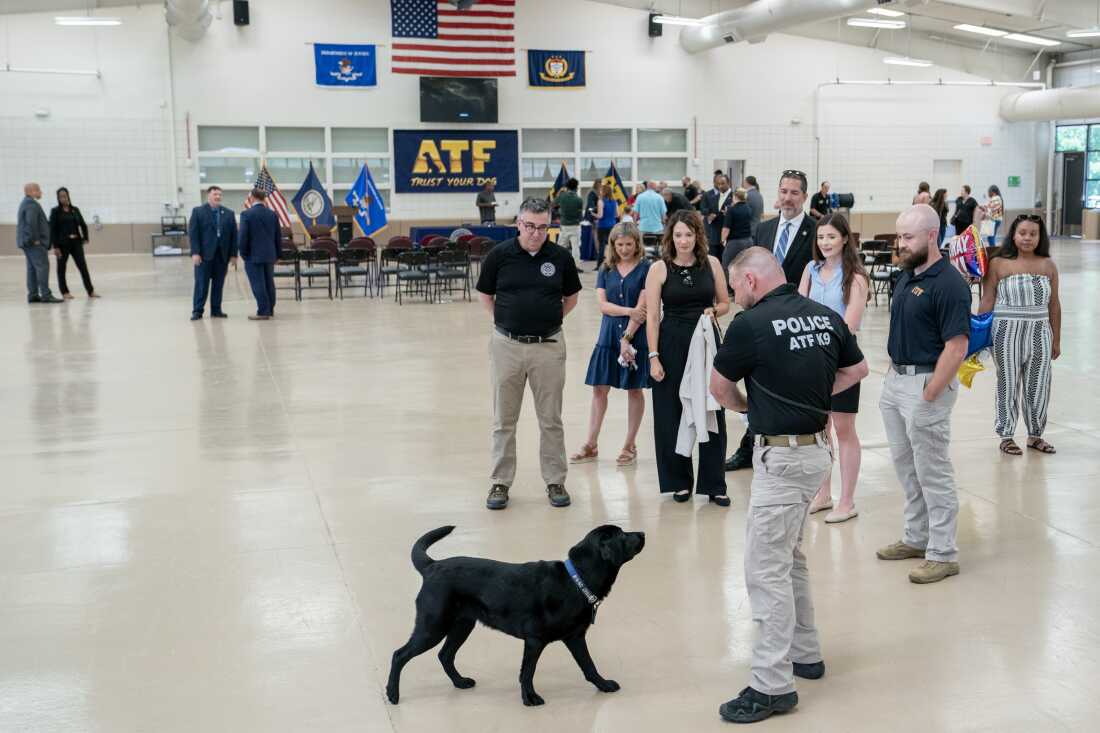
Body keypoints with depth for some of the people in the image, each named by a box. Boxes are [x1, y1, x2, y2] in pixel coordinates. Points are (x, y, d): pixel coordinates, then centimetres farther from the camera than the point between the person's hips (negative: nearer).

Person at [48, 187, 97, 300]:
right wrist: (55, 246, -12)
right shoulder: (55, 211, -3)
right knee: (61, 268, 5)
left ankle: (90, 291, 1)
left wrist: (85, 238, 1)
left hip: (76, 242, 3)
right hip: (62, 243, -3)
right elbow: (52, 229, -6)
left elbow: (83, 225, 15)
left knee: (83, 266, -1)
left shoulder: (75, 210, 9)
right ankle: (65, 292, 15)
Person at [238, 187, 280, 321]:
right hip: (270, 255, 5)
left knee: (258, 284, -3)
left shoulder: (247, 215, -10)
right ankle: (270, 310, 20)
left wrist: (244, 254, 0)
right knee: (269, 283, 13)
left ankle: (263, 312, -5)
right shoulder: (273, 214, 5)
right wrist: (276, 254, 16)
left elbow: (242, 236, -11)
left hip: (253, 256, -5)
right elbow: (279, 236, 9)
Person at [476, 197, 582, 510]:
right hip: (507, 344, 0)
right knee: (504, 420, 8)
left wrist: (550, 319, 5)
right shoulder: (499, 255, -3)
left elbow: (571, 297, 14)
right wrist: (503, 320, 2)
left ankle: (555, 481, 19)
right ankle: (501, 482, 18)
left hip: (549, 346, 0)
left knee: (551, 420, 8)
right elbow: (484, 294, 9)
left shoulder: (560, 257, -1)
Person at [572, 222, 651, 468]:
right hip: (609, 335, 4)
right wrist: (628, 311, -16)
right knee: (599, 389, 5)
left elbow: (642, 307, -11)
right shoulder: (606, 269, 6)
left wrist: (627, 337, -17)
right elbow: (603, 304, -2)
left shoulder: (646, 269, -6)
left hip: (636, 337, -3)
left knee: (634, 390, 6)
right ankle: (591, 445, 14)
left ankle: (630, 447, 17)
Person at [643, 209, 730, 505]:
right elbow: (652, 317, -4)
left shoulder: (711, 264, 4)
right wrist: (653, 357, -9)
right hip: (672, 345, -1)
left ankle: (714, 484, 14)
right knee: (672, 415, 4)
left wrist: (713, 311, -9)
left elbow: (725, 303, 13)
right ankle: (679, 481, 19)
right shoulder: (659, 269, -3)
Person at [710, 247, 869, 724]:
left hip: (781, 457, -8)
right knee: (788, 557, 22)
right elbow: (857, 370, 19)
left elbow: (719, 388, -1)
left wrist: (745, 406, 19)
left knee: (766, 569, -4)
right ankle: (805, 654, 32)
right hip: (817, 448, 9)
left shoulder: (751, 324, -15)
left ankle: (773, 686, 0)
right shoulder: (827, 317, 5)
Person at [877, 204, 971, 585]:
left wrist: (928, 396, -20)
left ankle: (943, 554, 11)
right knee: (906, 468, 18)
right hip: (895, 380, 9)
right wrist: (892, 372, 12)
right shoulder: (906, 276, 9)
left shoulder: (948, 284, -18)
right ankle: (917, 538, 33)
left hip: (926, 384, -9)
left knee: (933, 473, 0)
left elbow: (956, 347, -21)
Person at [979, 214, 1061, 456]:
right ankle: (1006, 436, 18)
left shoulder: (1048, 265, 4)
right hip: (1007, 333, -3)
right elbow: (986, 302, -3)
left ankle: (1035, 434, 26)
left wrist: (1056, 340, 9)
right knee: (1008, 384, 7)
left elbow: (1054, 305, 8)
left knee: (1038, 386, 10)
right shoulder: (998, 264, -5)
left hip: (1039, 333, 3)